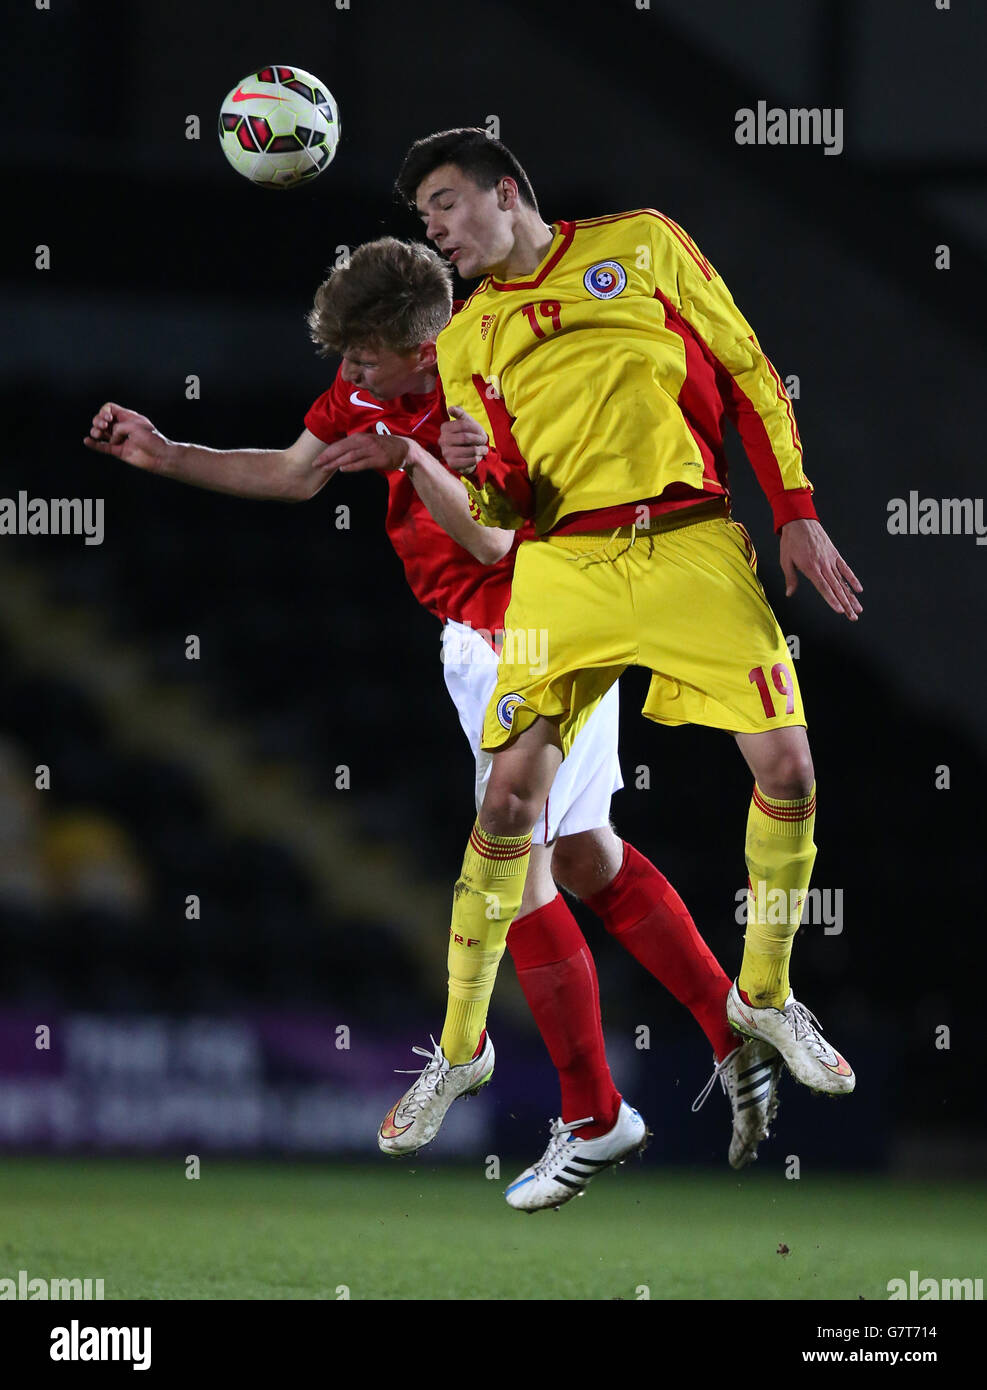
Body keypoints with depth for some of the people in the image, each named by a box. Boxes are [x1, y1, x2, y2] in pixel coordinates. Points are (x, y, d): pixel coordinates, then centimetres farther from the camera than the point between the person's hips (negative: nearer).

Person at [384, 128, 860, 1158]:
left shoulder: (642, 244, 10)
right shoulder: (466, 338, 16)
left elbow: (748, 374, 11)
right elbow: (497, 515, 14)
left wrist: (797, 514, 3)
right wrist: (473, 466, -10)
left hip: (694, 542, -1)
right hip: (564, 562, 1)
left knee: (786, 770, -9)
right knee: (511, 794, -9)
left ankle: (763, 994, 14)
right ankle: (461, 1043, 6)